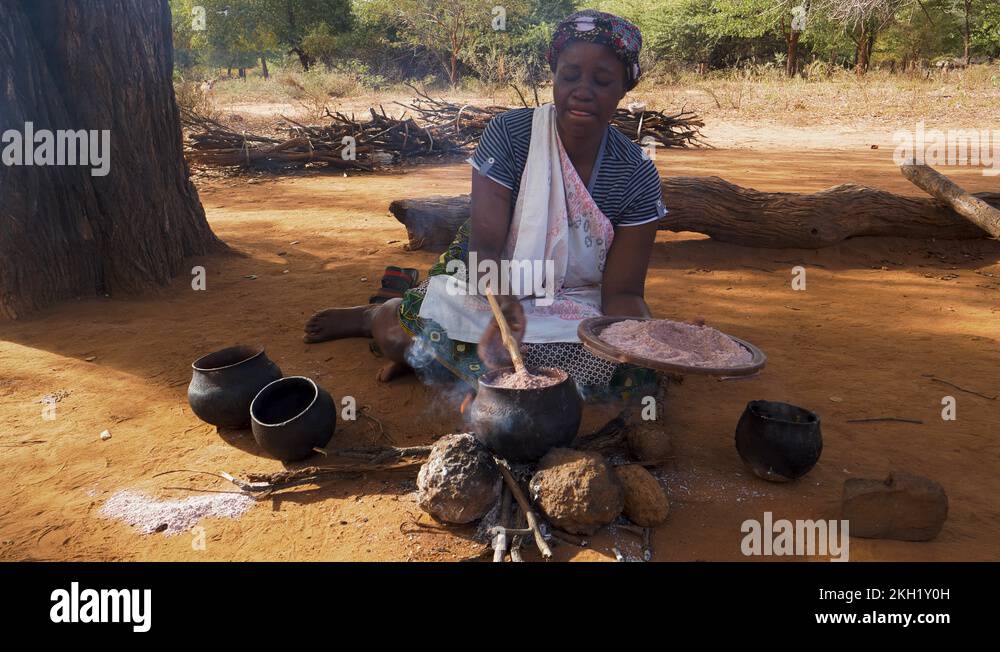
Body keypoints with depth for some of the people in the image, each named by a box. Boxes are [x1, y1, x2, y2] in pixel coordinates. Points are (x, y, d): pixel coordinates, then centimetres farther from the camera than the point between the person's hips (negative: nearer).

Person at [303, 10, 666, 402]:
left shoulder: (638, 176, -12)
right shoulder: (509, 134, -16)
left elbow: (622, 291, -12)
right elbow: (486, 245, -21)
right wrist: (504, 301, -43)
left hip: (573, 306, 2)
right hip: (493, 280, -1)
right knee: (395, 336, -25)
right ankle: (381, 317, 17)